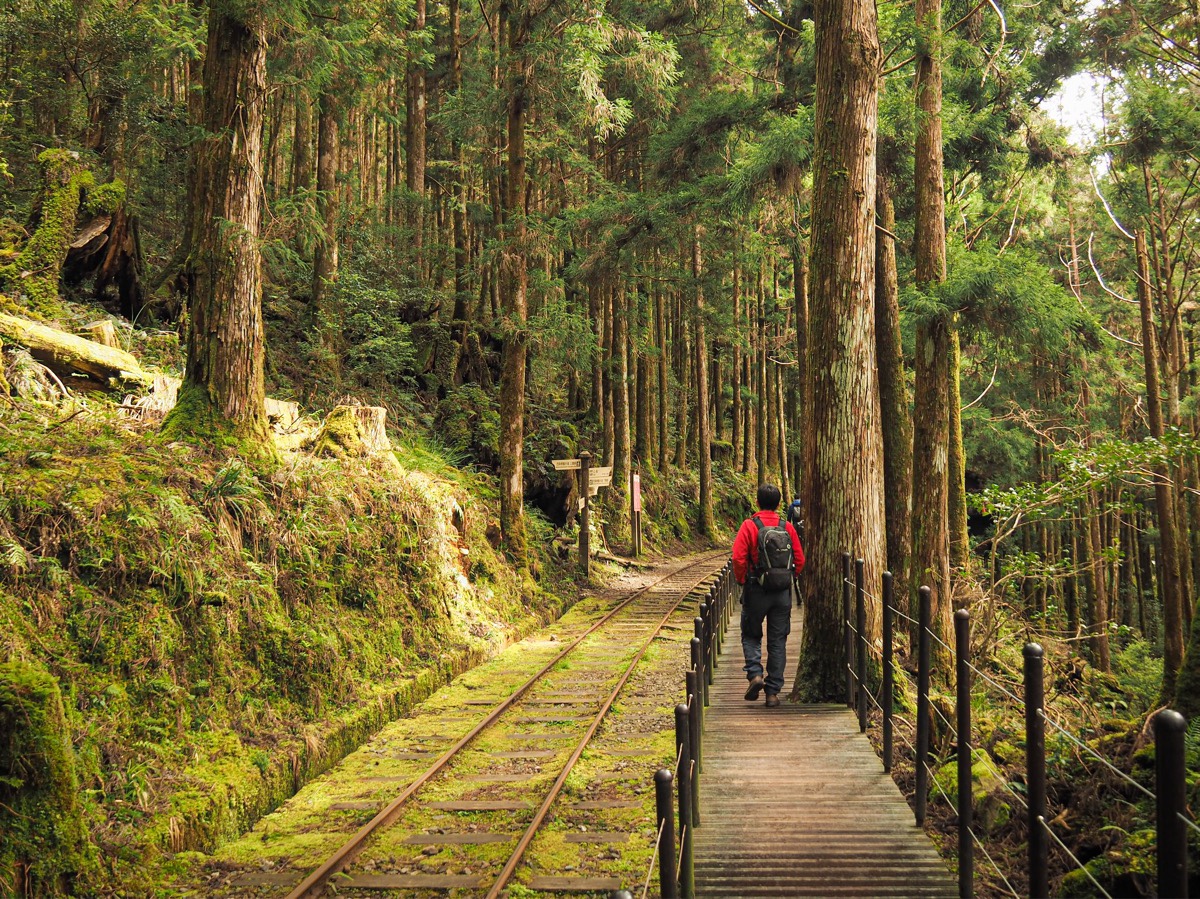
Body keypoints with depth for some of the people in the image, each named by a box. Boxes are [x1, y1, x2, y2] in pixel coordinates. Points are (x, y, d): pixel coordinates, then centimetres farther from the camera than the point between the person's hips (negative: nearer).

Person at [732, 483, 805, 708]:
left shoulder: (749, 526, -8)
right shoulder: (787, 527, 2)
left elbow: (739, 559, -14)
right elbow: (799, 560, 3)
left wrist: (742, 581, 1)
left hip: (756, 591, -2)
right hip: (783, 593, 2)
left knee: (751, 636, 15)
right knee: (778, 641, 8)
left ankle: (755, 674, -7)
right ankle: (773, 692, 8)